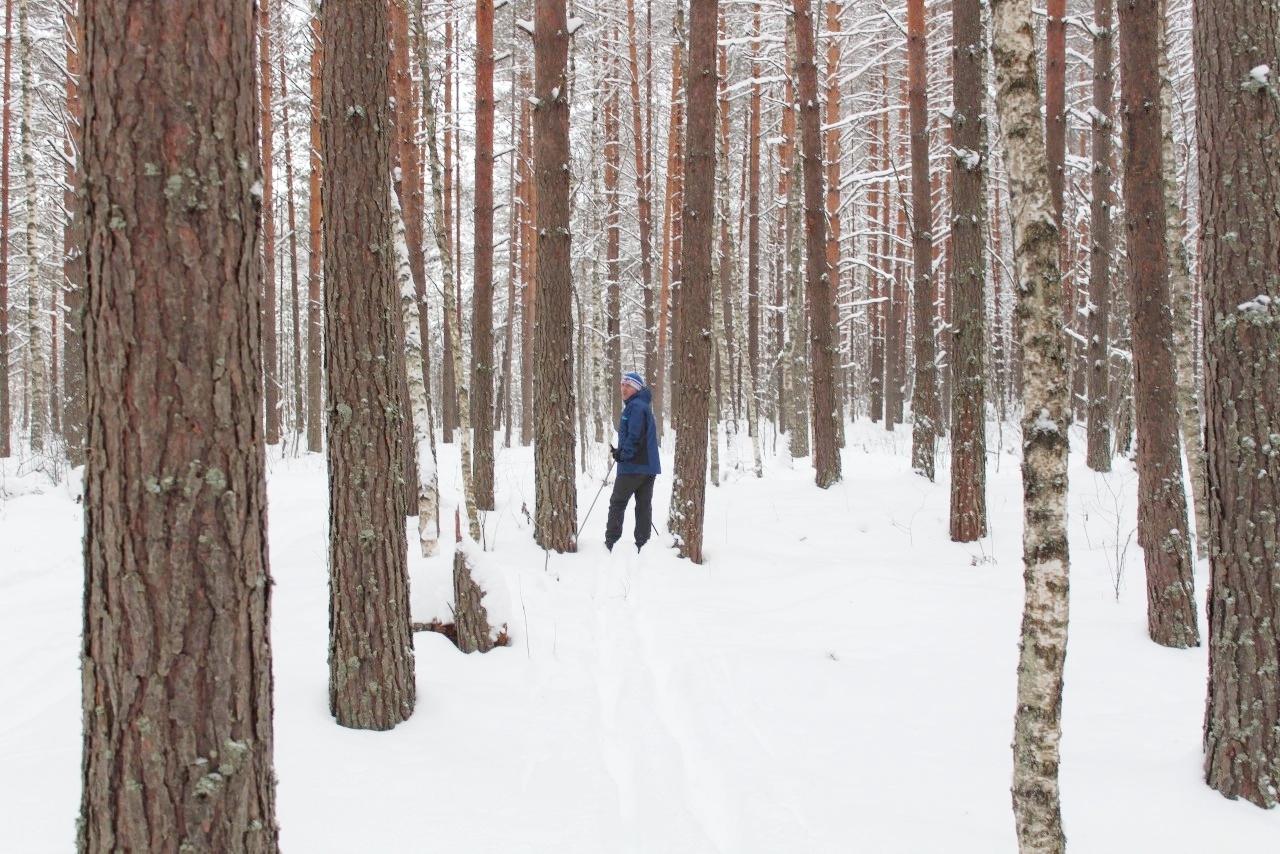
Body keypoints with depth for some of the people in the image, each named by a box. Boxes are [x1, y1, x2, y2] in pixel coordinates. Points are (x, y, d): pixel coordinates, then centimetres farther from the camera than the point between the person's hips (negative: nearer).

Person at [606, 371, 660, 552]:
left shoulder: (635, 407, -13)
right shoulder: (644, 406, 19)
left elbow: (635, 436, -21)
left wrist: (623, 454, -13)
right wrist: (621, 452, 14)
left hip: (633, 467, -9)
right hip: (649, 467, 9)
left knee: (617, 503, -1)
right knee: (644, 505, 7)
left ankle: (610, 543, 0)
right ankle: (642, 543, 6)